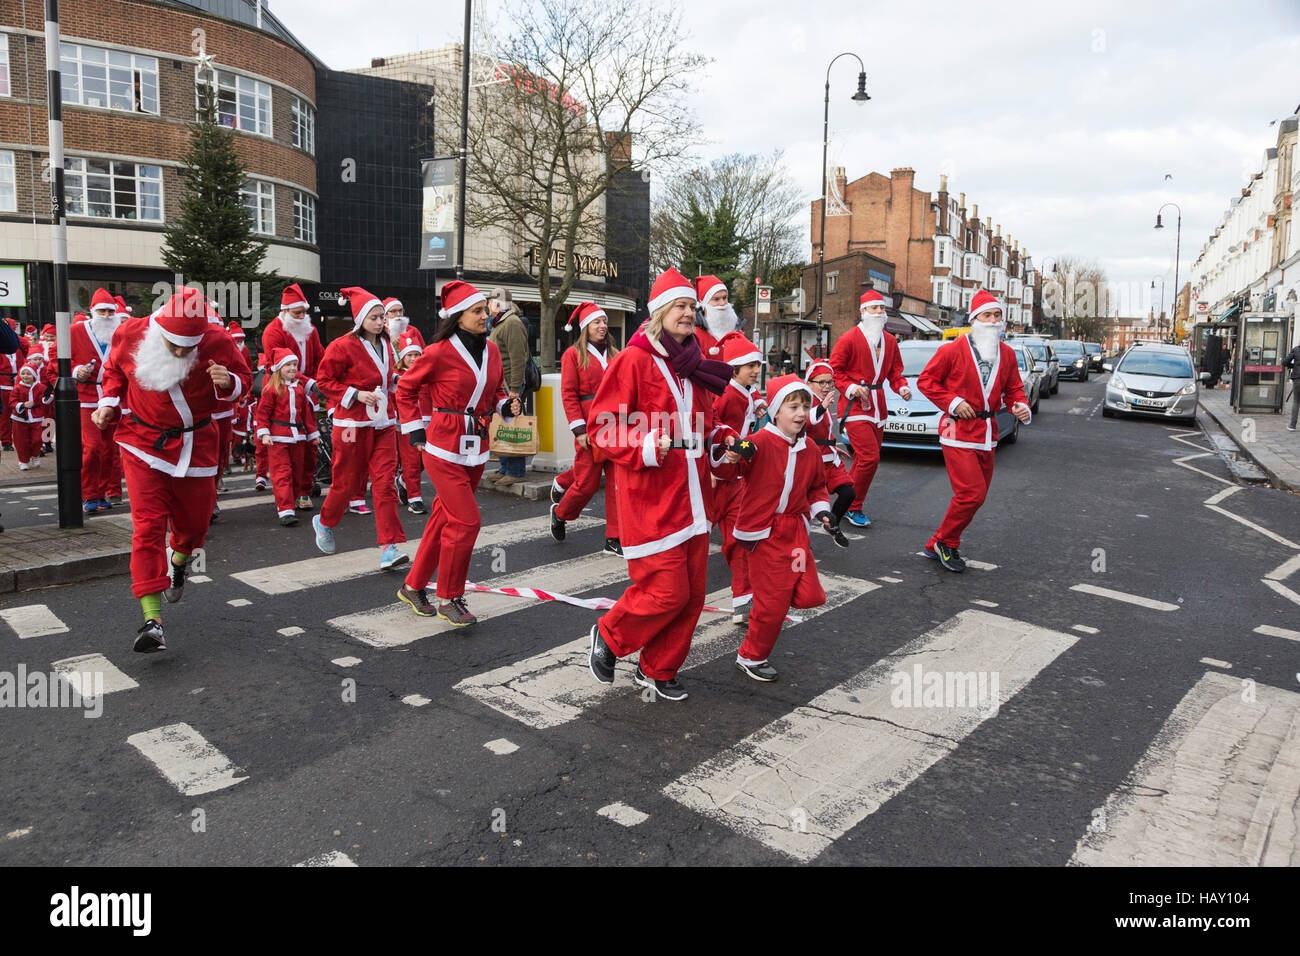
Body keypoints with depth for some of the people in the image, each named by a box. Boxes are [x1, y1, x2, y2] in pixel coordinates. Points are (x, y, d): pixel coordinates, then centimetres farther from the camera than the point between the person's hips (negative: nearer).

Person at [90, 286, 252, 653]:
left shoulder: (217, 341, -15)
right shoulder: (131, 334, -10)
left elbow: (244, 380, -2)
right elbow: (114, 370, 12)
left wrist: (229, 384, -24)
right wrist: (109, 402, -3)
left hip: (195, 444, 1)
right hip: (144, 443, -1)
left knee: (194, 519, 12)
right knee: (148, 524, -10)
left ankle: (180, 559, 50)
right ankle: (152, 619, -12)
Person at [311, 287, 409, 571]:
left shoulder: (385, 345, 12)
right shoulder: (343, 346, -9)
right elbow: (323, 380, -7)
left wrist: (395, 378, 8)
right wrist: (356, 394, -17)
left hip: (383, 423, 5)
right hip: (353, 423, -5)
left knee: (386, 482, -5)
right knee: (347, 480, 6)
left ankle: (389, 547, -6)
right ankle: (324, 522, 37)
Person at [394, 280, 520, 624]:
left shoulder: (491, 350, 6)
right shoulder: (439, 352, -12)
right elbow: (406, 389, 1)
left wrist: (507, 405, 0)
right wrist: (415, 430, -2)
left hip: (476, 448, 7)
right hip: (444, 447, -7)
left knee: (444, 518, 13)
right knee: (466, 520, -11)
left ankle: (413, 586, 30)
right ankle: (449, 599, 6)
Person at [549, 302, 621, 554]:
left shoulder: (614, 354, 14)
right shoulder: (573, 354, 0)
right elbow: (569, 394, -6)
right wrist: (579, 429, -13)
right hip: (591, 426, -5)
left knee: (617, 481, 1)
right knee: (587, 484, -2)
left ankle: (614, 540, 9)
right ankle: (559, 514, 27)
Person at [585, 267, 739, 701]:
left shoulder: (695, 368, 16)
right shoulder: (633, 361, -8)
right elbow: (603, 426, -10)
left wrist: (723, 442, 8)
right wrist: (646, 447, -23)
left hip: (692, 498, 8)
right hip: (651, 501, -8)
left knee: (691, 595, 10)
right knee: (666, 591, -8)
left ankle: (657, 670, 29)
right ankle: (608, 636, 21)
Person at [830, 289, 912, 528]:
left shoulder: (890, 341, 14)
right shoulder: (849, 339, -5)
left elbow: (894, 371, 18)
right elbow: (834, 370, -3)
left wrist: (902, 387, -1)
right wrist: (850, 388, -17)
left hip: (878, 407, 7)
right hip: (855, 407, -7)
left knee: (866, 459, 9)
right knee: (870, 457, -14)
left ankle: (846, 500, 23)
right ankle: (853, 508, 0)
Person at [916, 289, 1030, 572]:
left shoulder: (1007, 353, 10)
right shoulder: (952, 350, -8)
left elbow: (1013, 388, 17)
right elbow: (926, 381, -4)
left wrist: (1020, 406, -5)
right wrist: (953, 402, -14)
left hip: (987, 435, 7)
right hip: (958, 432, -7)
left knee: (976, 496, 9)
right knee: (972, 493, -14)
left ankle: (936, 547, 22)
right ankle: (945, 542, 8)